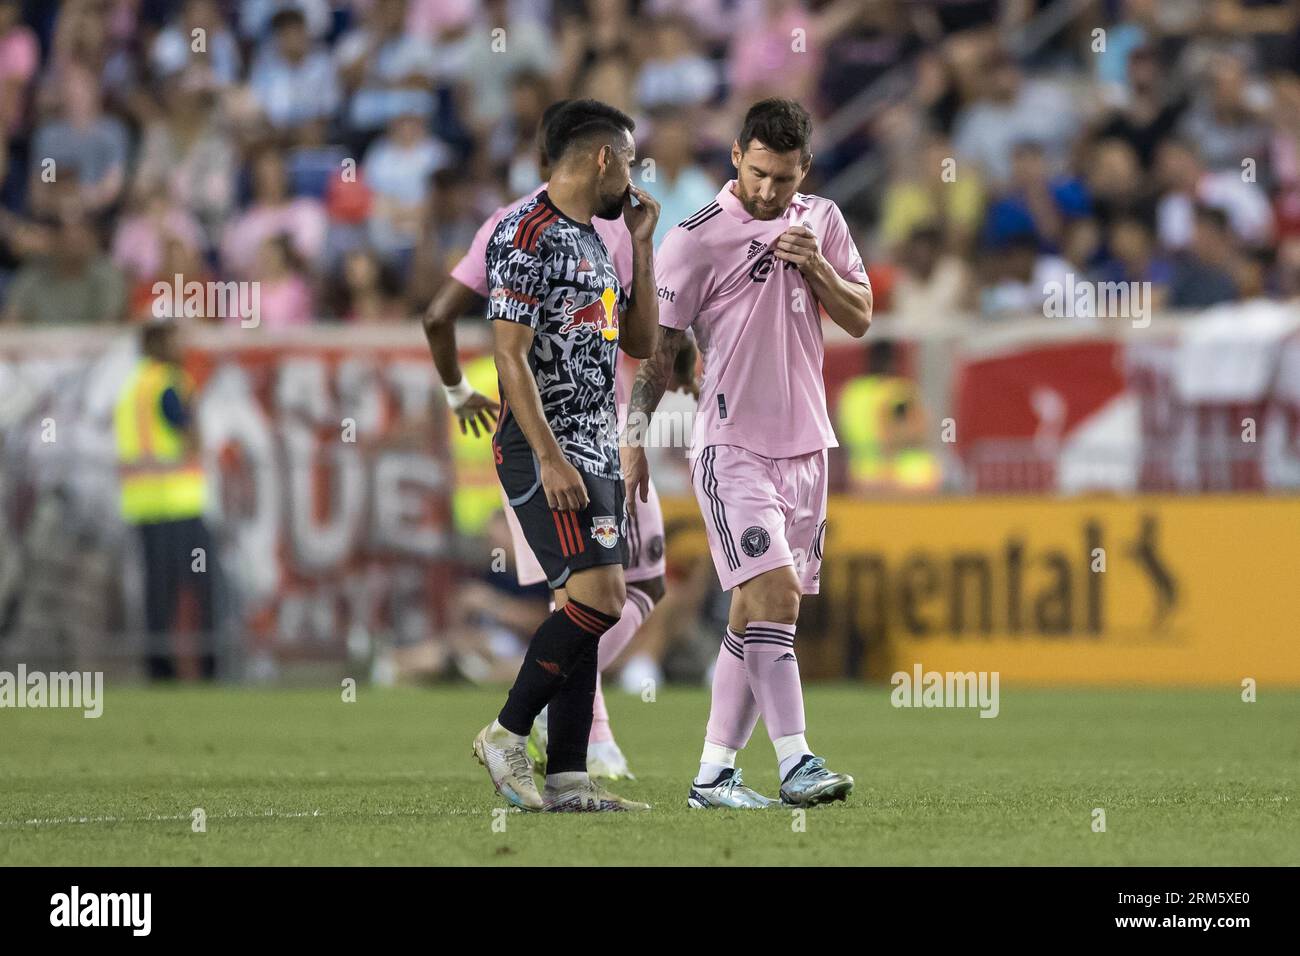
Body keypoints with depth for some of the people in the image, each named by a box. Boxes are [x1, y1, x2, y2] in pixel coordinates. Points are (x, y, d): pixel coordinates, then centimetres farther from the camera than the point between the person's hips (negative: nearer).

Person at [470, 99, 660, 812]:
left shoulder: (590, 239, 17)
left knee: (590, 607, 5)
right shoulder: (527, 237, -12)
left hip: (596, 451, 10)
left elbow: (640, 342, 22)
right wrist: (550, 459, -23)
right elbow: (510, 356, -18)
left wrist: (643, 245, 15)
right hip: (547, 449, -10)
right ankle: (507, 735, -6)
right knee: (599, 595, -17)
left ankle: (566, 778, 6)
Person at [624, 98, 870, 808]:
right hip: (731, 446, -5)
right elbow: (659, 343, -3)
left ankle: (713, 774, 8)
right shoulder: (697, 238, -6)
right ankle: (796, 763, -23)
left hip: (804, 444, 5)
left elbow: (860, 318, 12)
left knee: (756, 612, 4)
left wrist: (815, 267, -6)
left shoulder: (821, 221, 10)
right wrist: (634, 439, -6)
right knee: (774, 591, -19)